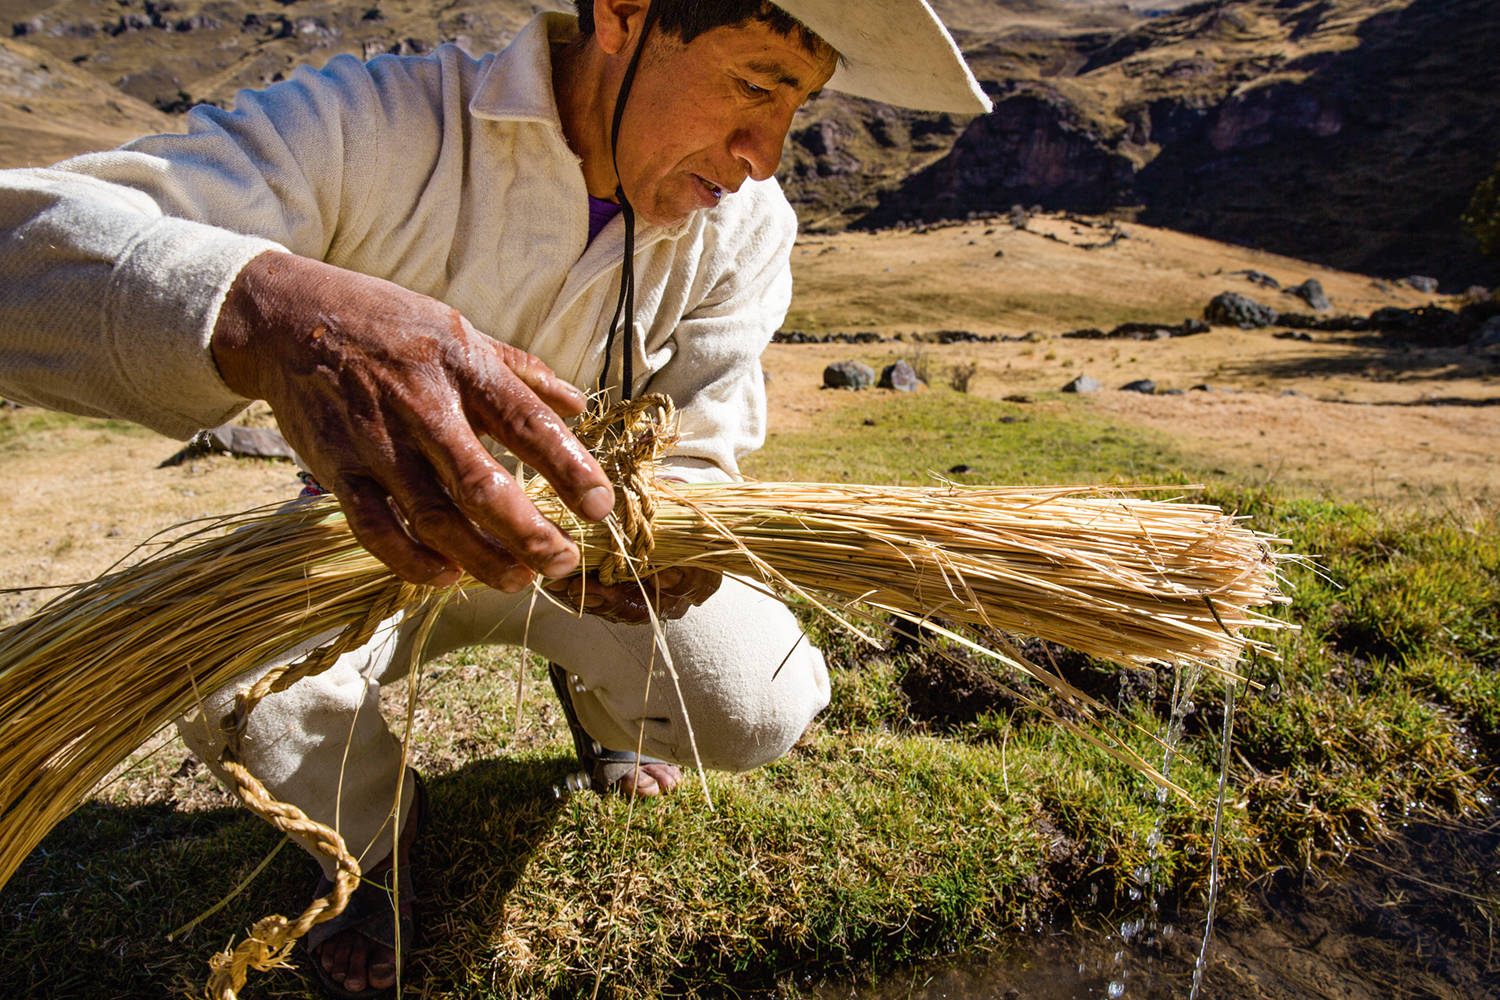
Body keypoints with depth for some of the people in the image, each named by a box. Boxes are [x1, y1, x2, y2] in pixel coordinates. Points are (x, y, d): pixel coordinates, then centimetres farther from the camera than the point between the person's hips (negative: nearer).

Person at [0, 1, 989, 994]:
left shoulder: (748, 224, -13)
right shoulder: (375, 126, -25)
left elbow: (702, 451, -12)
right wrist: (263, 308, -58)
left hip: (580, 537, 2)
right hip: (380, 535, -1)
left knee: (762, 707, -20)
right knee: (243, 697, -28)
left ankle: (601, 702, 20)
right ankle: (371, 832, 10)